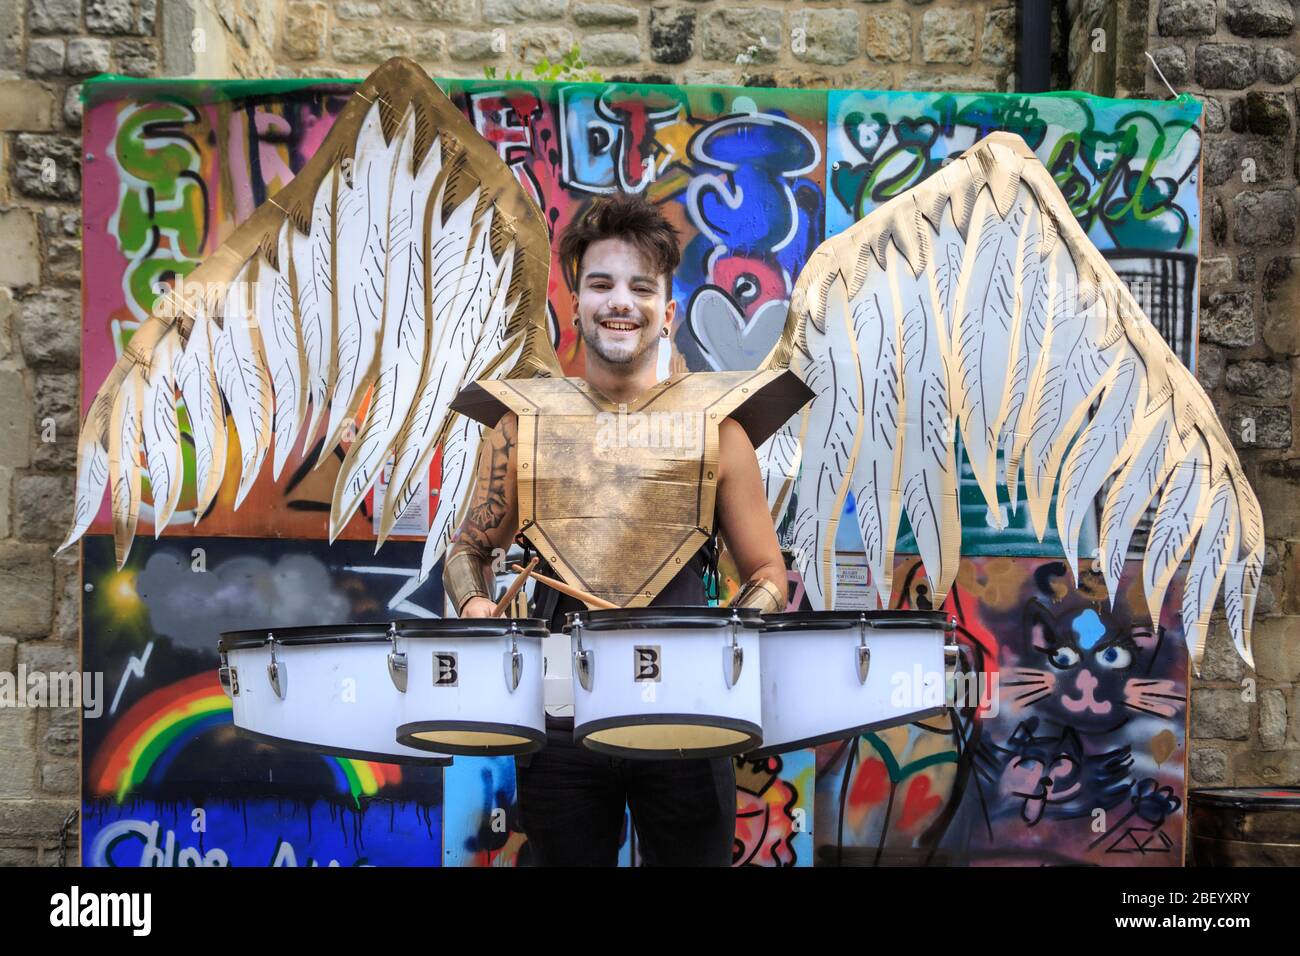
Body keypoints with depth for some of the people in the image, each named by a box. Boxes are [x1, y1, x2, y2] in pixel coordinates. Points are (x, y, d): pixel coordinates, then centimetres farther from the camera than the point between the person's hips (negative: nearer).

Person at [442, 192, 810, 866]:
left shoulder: (713, 423, 0)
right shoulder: (523, 422, 3)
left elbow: (767, 575, 5)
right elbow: (470, 549, 13)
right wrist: (474, 604, -8)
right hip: (558, 714, 1)